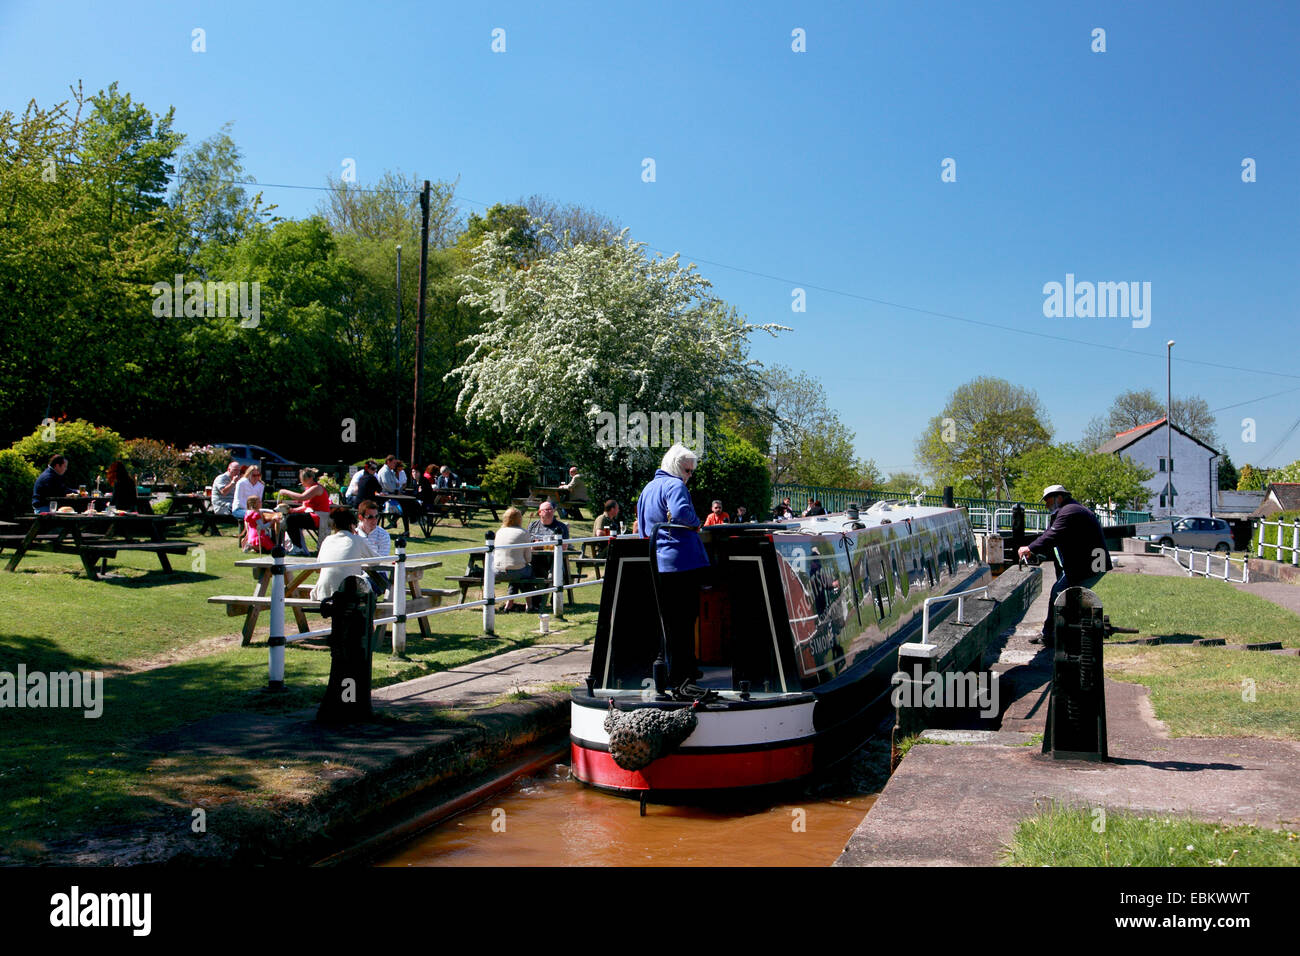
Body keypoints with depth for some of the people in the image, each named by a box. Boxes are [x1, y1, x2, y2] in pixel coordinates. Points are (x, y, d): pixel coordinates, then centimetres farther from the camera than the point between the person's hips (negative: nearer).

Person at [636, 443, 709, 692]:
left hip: (657, 565, 9)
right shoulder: (674, 485, -9)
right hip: (682, 561, -9)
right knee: (683, 620, -5)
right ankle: (679, 677, -5)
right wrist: (696, 522, -9)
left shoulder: (648, 488, 20)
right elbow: (681, 513, -28)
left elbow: (643, 527, 27)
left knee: (670, 621, 14)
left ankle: (687, 669, 24)